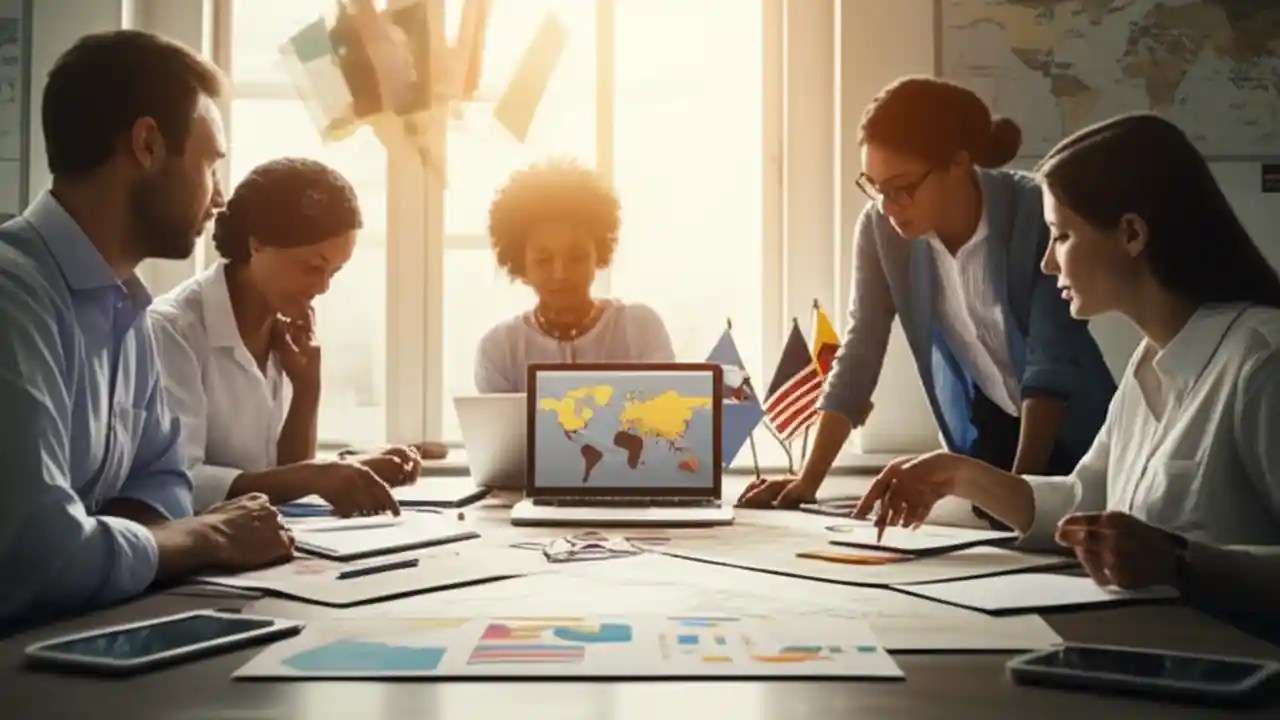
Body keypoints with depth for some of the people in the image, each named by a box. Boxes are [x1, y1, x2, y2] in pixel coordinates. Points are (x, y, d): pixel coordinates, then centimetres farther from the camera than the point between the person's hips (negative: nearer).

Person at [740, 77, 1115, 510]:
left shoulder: (1036, 214, -27)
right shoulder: (879, 226, -16)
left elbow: (1051, 364, -26)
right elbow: (859, 353, -13)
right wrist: (808, 480, -19)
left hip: (1068, 433, -3)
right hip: (983, 426, 3)